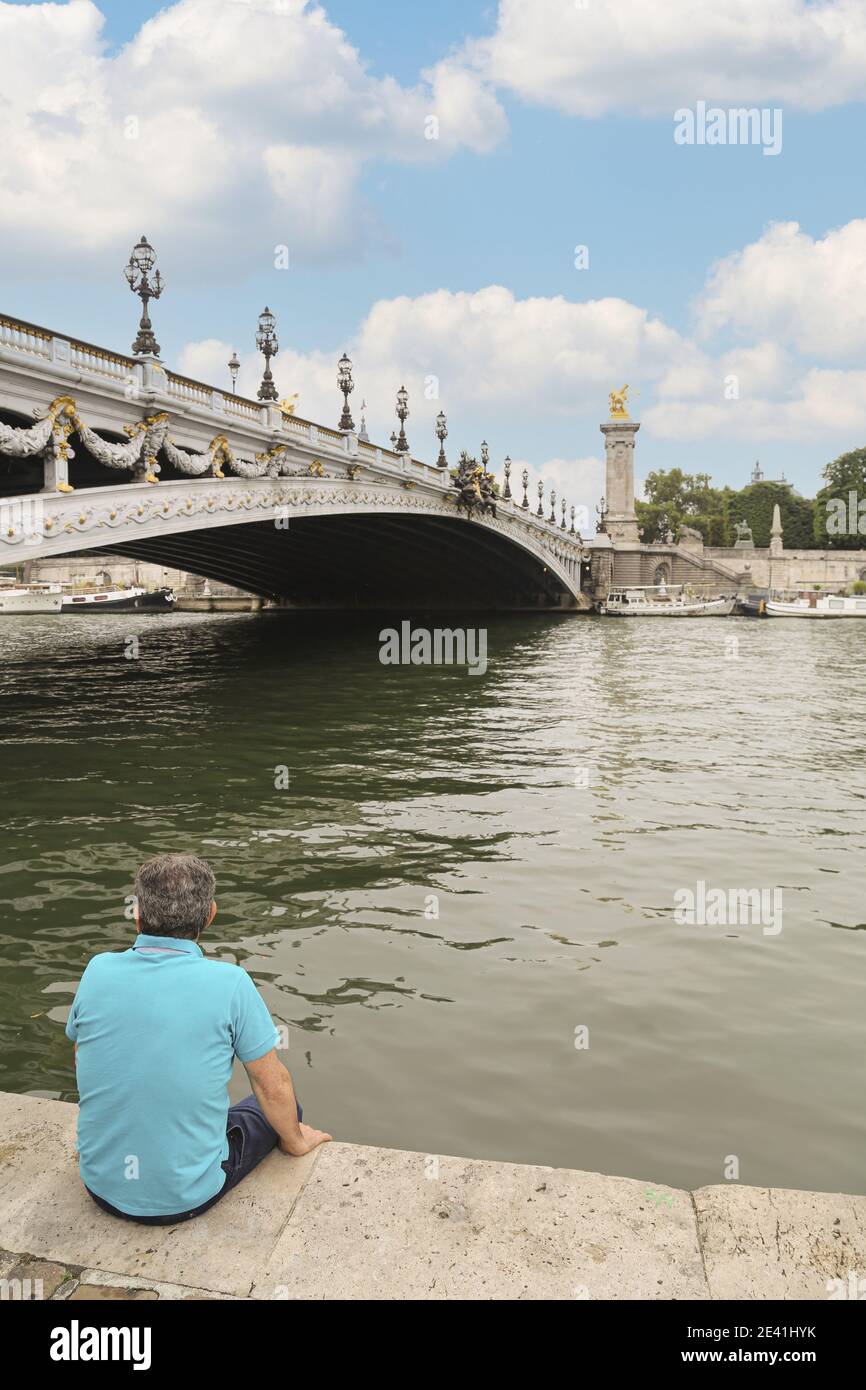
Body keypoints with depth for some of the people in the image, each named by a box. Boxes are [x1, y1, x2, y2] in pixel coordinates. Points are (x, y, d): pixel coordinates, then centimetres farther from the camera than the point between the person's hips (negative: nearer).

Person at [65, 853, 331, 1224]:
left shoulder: (98, 970, -10)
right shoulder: (230, 983, -21)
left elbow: (82, 1061, 8)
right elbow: (273, 1086, -10)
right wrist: (295, 1141, 12)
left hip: (102, 1188, 4)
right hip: (187, 1199, -4)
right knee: (282, 1109, 21)